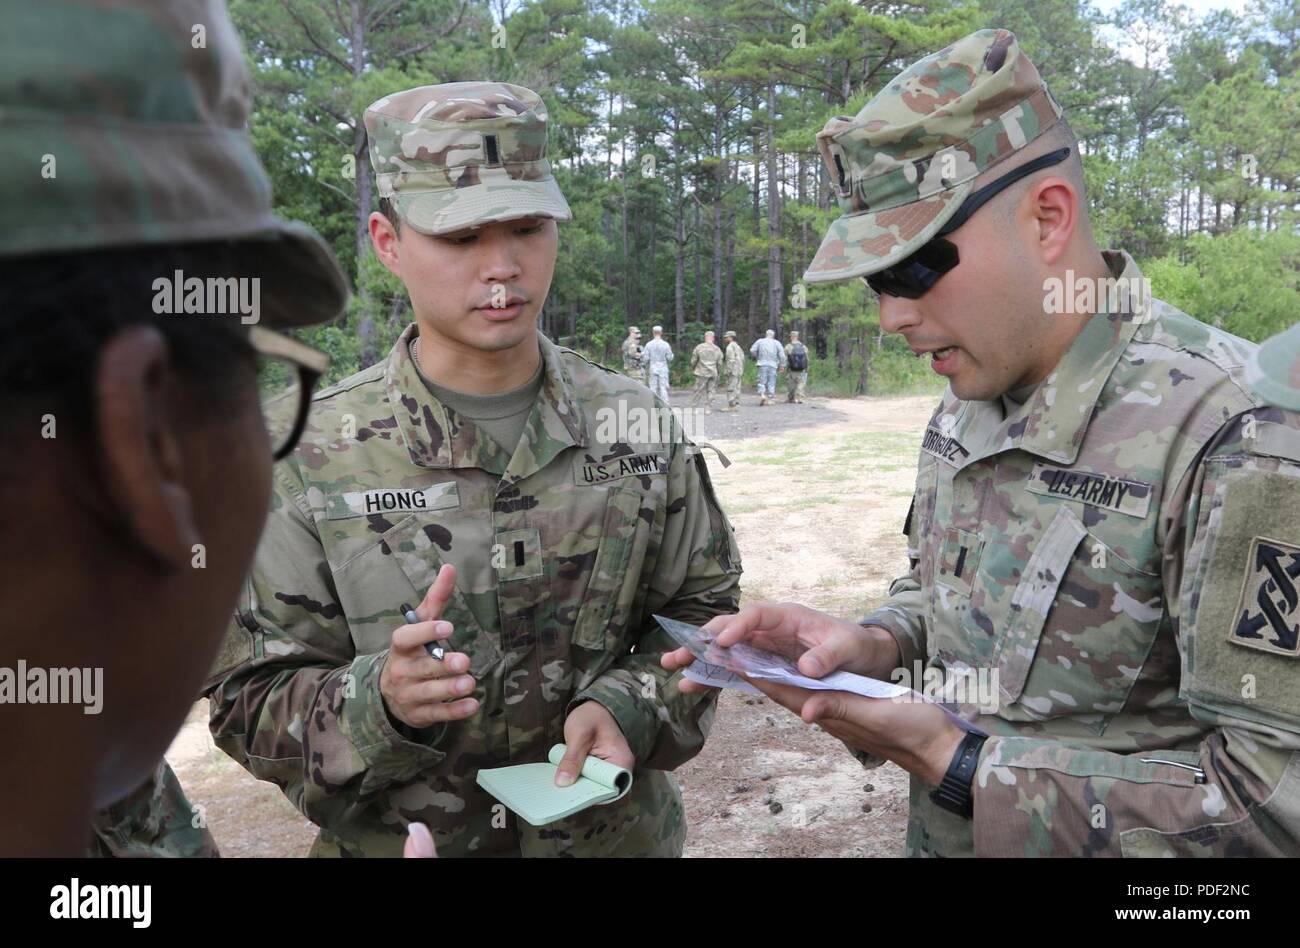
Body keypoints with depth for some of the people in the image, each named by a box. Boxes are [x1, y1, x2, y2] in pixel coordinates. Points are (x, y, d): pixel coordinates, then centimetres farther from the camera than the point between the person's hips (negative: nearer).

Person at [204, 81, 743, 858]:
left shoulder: (636, 426, -7)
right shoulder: (311, 459, -13)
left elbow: (701, 606, 2)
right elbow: (252, 705, -10)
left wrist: (625, 707, -16)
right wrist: (382, 701, -29)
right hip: (402, 837, -1)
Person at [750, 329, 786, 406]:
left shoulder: (759, 341, 5)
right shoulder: (776, 343, 5)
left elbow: (752, 350, 0)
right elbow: (782, 355, 0)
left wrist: (756, 358, 17)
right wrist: (782, 365, 7)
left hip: (762, 364, 0)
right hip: (773, 365, 0)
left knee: (762, 381, 2)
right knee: (771, 382, 6)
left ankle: (762, 395, -19)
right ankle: (770, 398, 6)